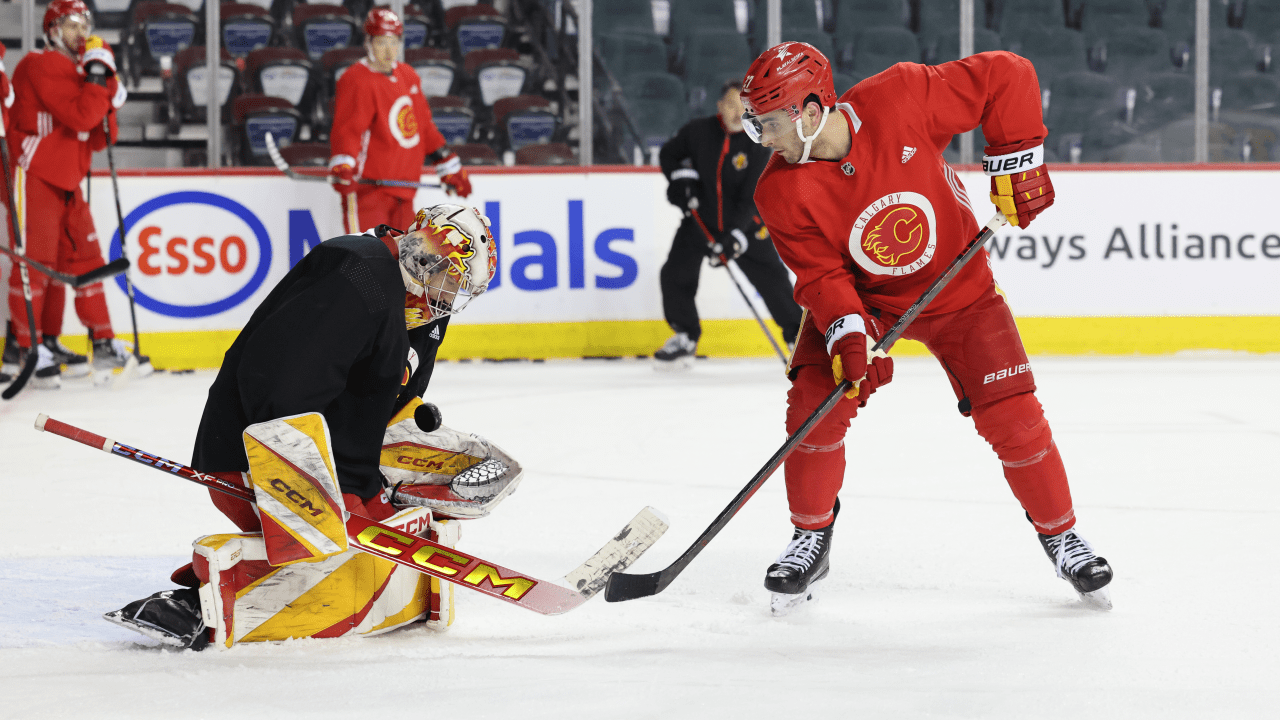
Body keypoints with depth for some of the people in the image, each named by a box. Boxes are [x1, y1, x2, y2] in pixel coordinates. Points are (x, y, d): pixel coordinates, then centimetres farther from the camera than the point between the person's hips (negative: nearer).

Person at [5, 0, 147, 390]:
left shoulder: (78, 72, 18)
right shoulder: (41, 66, -12)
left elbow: (97, 138, 16)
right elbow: (78, 117, -22)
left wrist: (109, 102, 1)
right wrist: (99, 77, -18)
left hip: (67, 182, 10)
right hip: (35, 177, -9)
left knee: (84, 258, 10)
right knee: (36, 260, -9)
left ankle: (104, 343, 15)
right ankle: (30, 349, -7)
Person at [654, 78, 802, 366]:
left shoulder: (756, 147, -15)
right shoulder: (698, 131, -9)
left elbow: (752, 198, -19)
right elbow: (668, 153, 9)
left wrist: (736, 237, -29)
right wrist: (681, 178, -11)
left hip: (744, 225, -2)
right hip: (700, 220, 2)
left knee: (772, 279, -6)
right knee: (675, 275, -6)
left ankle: (798, 335, 10)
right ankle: (685, 337, 12)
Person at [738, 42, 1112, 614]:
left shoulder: (899, 101, -30)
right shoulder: (781, 195, -22)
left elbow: (1005, 75, -21)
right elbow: (820, 274, -18)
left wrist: (1016, 158, -22)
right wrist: (846, 333, -35)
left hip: (958, 290, -1)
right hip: (860, 297, 1)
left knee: (1012, 417, -7)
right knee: (815, 404, -16)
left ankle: (1060, 535, 14)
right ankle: (811, 538, 6)